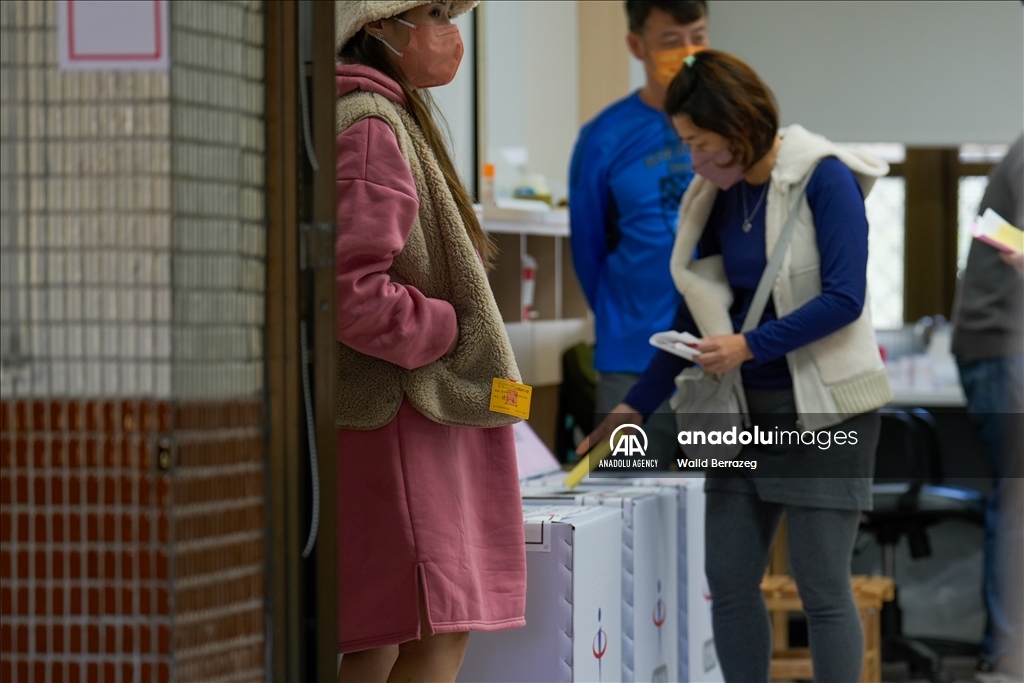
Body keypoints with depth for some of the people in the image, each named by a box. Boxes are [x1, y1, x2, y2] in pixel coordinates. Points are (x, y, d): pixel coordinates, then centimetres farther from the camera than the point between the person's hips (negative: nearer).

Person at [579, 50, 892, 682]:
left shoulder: (824, 179, -12)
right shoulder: (716, 199, 7)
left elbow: (844, 298, -18)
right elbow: (695, 321, 12)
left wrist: (748, 346, -20)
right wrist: (635, 408, 8)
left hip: (823, 409, -7)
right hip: (747, 409, 7)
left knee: (823, 588, -5)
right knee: (729, 580, 5)